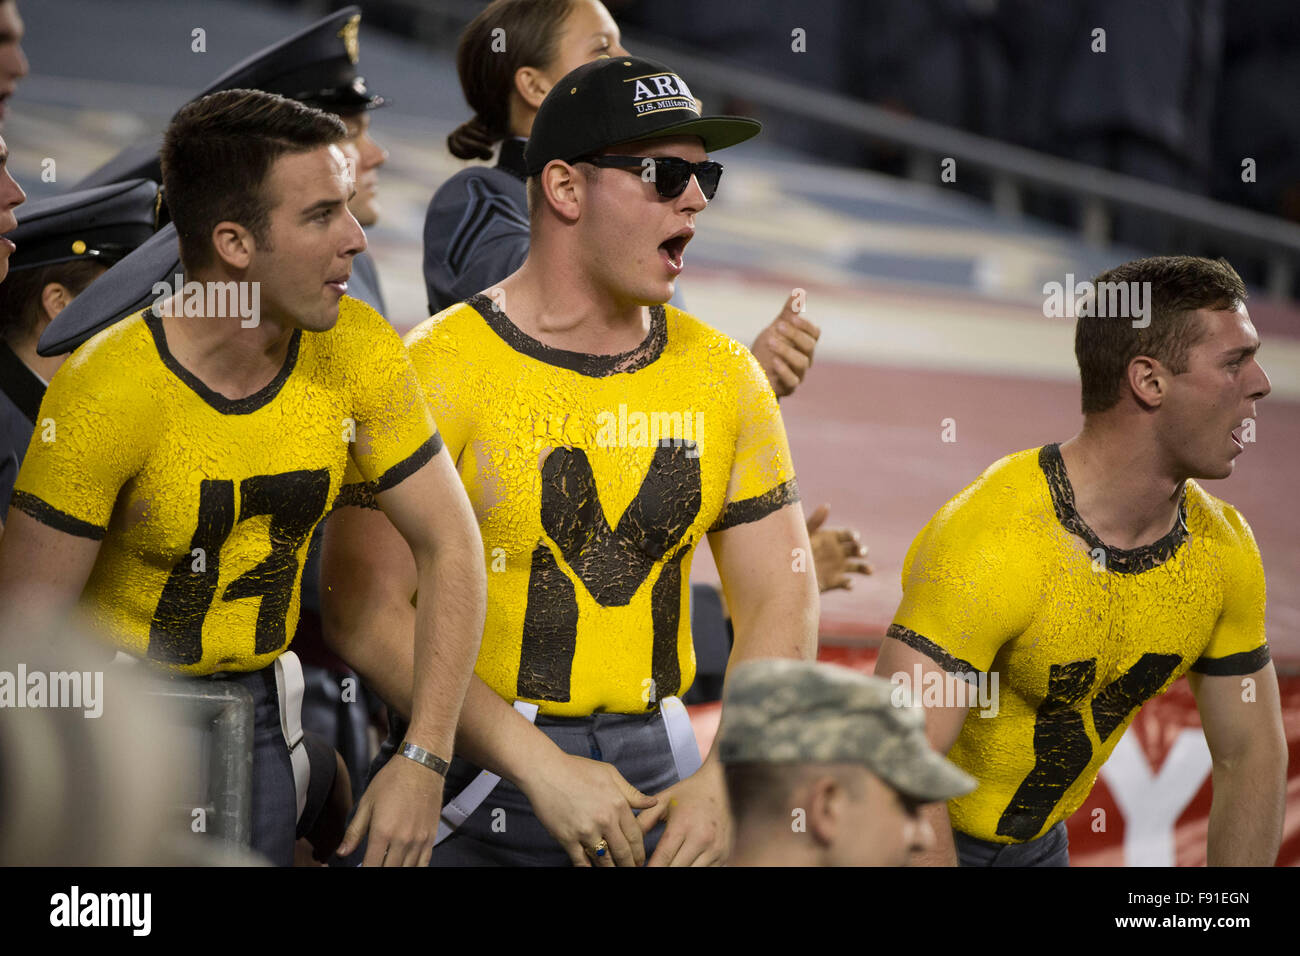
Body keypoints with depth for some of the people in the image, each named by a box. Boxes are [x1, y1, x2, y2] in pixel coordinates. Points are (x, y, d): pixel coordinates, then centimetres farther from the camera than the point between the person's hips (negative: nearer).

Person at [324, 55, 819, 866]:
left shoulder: (722, 375, 8)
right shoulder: (442, 372, -8)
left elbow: (781, 602, 8)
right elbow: (365, 612, -13)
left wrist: (726, 782, -7)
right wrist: (542, 768, -17)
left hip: (660, 766, 4)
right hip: (483, 770, -4)